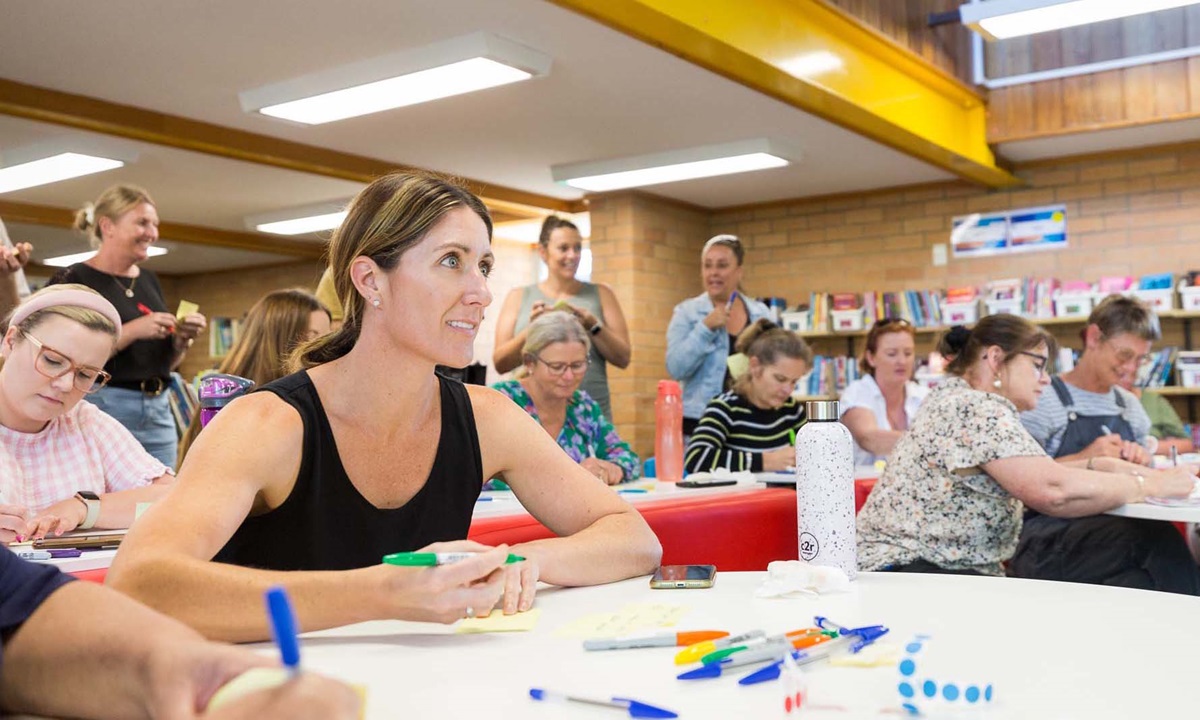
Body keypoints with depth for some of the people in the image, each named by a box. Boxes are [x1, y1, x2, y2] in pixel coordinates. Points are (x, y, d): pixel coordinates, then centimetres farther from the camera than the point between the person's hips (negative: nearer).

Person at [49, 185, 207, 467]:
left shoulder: (149, 280, 15)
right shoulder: (72, 279, -4)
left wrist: (182, 339, 0)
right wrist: (132, 330, -19)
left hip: (159, 411, 6)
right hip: (104, 408, -6)